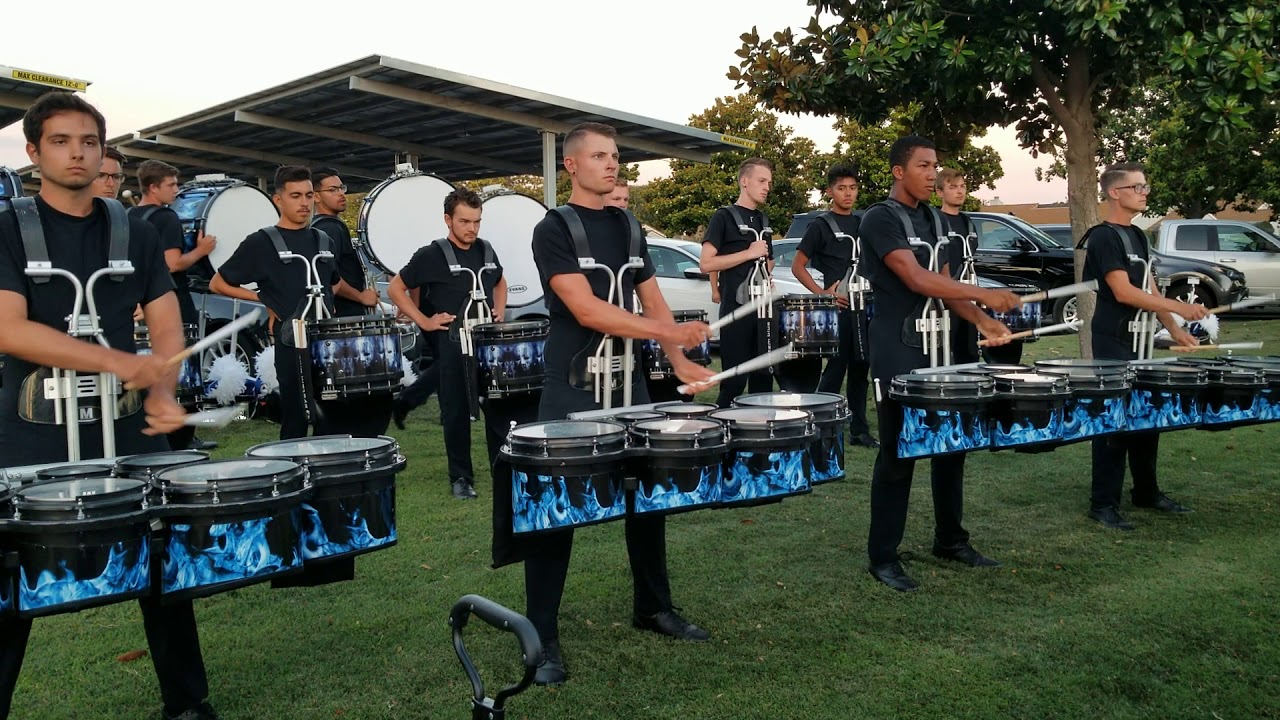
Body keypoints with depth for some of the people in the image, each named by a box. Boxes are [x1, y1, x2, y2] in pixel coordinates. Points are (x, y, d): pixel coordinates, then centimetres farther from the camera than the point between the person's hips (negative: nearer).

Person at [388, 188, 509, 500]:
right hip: (450, 347, -5)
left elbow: (500, 283, 27)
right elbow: (395, 288, -3)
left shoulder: (486, 251, 8)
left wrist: (499, 311, 10)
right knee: (456, 413, 3)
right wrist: (424, 321, -9)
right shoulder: (431, 255, -8)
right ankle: (461, 478, 13)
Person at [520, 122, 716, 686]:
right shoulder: (553, 230, -8)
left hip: (627, 381, 7)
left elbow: (652, 299, 13)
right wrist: (671, 333, -24)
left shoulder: (627, 226, 12)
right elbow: (586, 309, -20)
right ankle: (542, 637, 8)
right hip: (572, 388, -6)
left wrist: (679, 361, -2)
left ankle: (653, 607, 30)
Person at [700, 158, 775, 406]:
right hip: (736, 308, -7)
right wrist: (749, 253, -14)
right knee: (735, 380, -5)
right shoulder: (724, 217, -4)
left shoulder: (762, 220, 16)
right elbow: (706, 264, -13)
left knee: (763, 376, 8)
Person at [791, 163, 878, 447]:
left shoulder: (862, 224, 13)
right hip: (837, 307, -6)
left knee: (860, 368, 9)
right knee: (835, 367, -5)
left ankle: (859, 430, 17)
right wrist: (821, 293, -15)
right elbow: (798, 266, -5)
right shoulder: (820, 226, -4)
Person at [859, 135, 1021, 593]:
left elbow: (941, 282, 15)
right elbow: (916, 279, -22)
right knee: (897, 452, -4)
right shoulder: (880, 219, -11)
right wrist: (984, 295, -23)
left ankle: (950, 540, 27)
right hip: (898, 348, -8)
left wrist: (981, 321, 1)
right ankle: (883, 558, 6)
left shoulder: (932, 219, 14)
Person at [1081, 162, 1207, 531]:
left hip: (1140, 339, 9)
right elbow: (1124, 292, -21)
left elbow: (1149, 289, 17)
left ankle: (1147, 492, 26)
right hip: (1114, 341, -9)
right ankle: (1104, 504, 0)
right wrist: (1178, 307, -22)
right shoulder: (1103, 237, -14)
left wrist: (1174, 329, 11)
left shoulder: (1137, 236, 14)